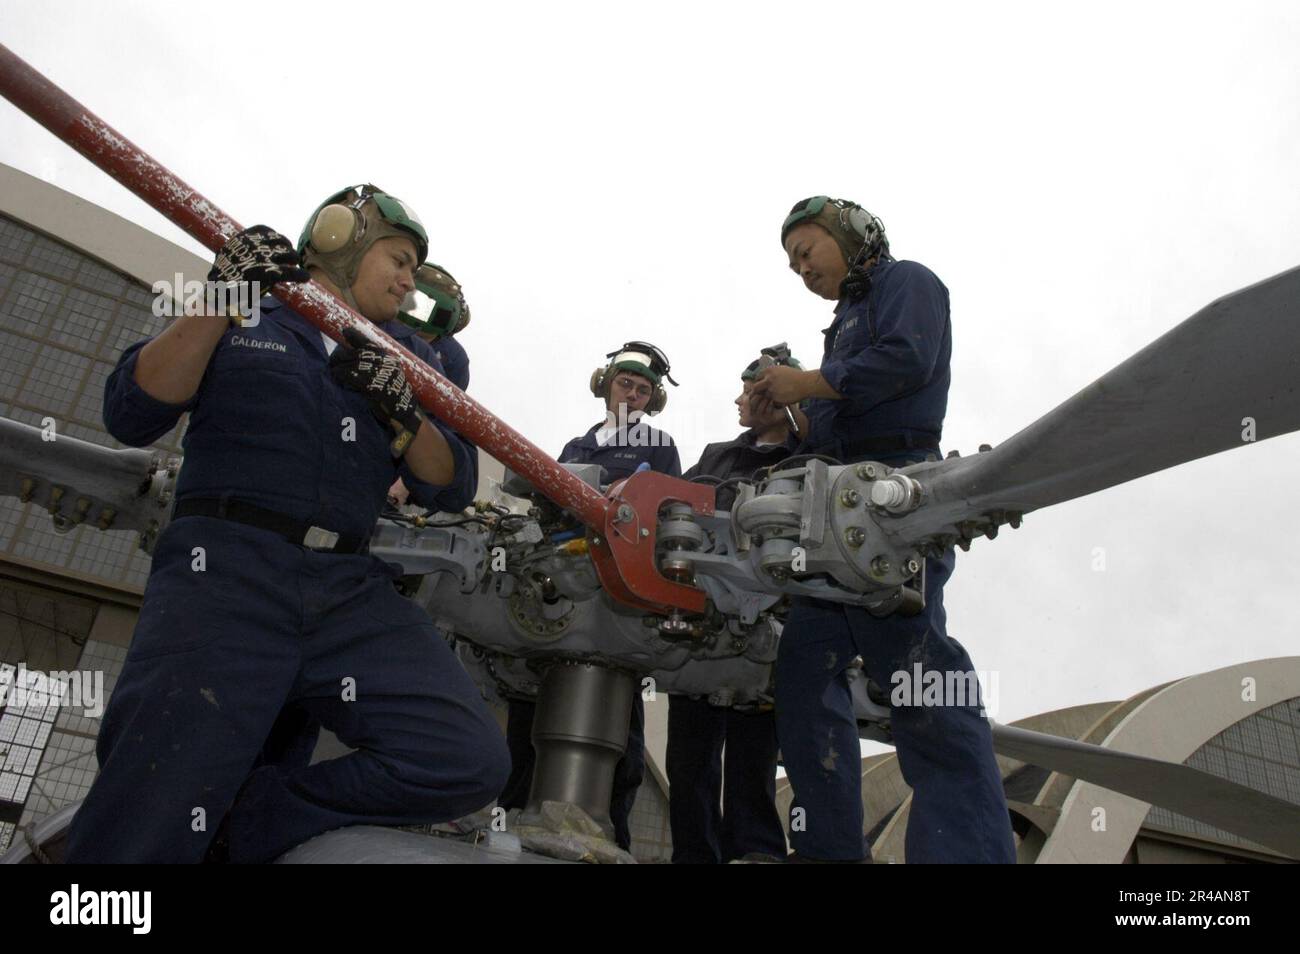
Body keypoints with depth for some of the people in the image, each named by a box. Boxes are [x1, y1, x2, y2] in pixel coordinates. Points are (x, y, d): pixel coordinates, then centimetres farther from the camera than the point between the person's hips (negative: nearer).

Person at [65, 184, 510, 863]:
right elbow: (131, 418, -1)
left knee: (471, 763, -19)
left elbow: (451, 487, 12)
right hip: (225, 567, -4)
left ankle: (234, 823, -9)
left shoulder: (408, 358, 23)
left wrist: (401, 416, -8)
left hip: (354, 592, 4)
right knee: (140, 835, -22)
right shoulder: (246, 318, 14)